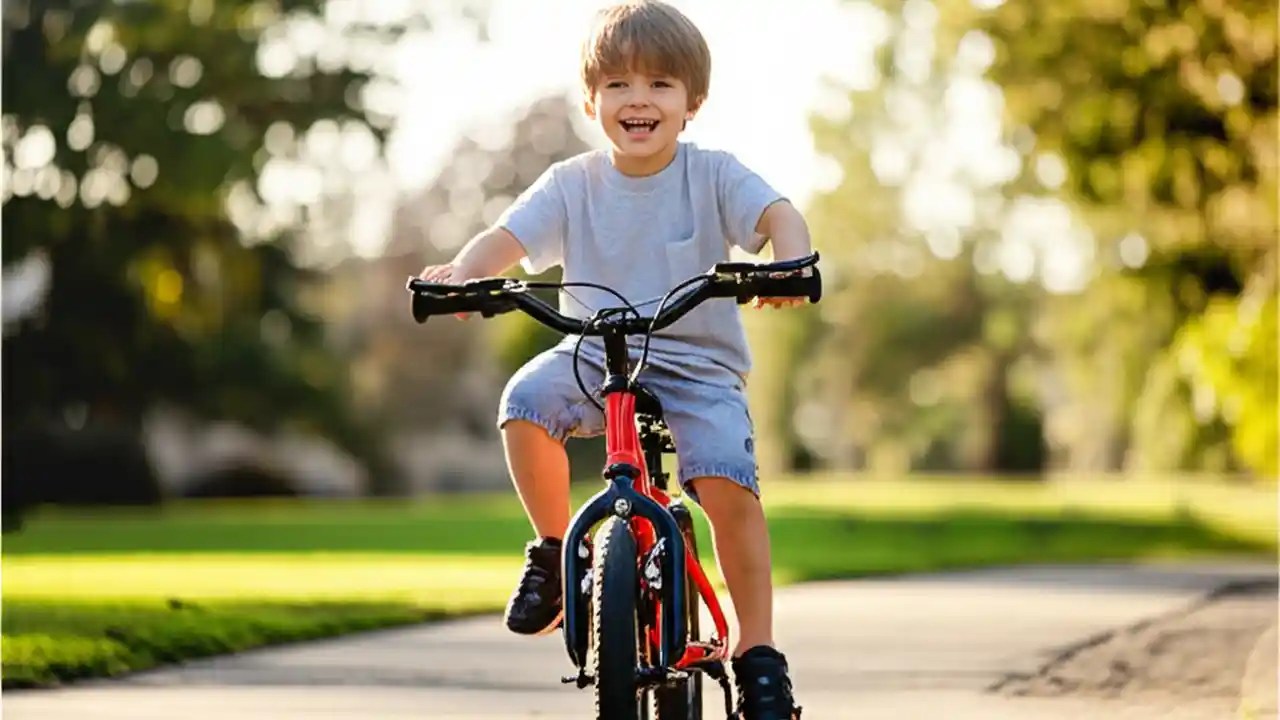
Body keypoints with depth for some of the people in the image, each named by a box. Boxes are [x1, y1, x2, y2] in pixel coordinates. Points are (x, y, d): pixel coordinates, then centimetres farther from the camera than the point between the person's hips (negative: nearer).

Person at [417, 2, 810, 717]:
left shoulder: (713, 176, -4)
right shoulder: (573, 184, 0)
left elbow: (778, 214, -19)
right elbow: (509, 237, -11)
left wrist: (789, 261, -42)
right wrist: (463, 271, -33)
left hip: (698, 366, -2)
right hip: (596, 356, 2)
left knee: (727, 480, -25)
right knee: (527, 399, -29)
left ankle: (758, 651, -11)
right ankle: (555, 549, -6)